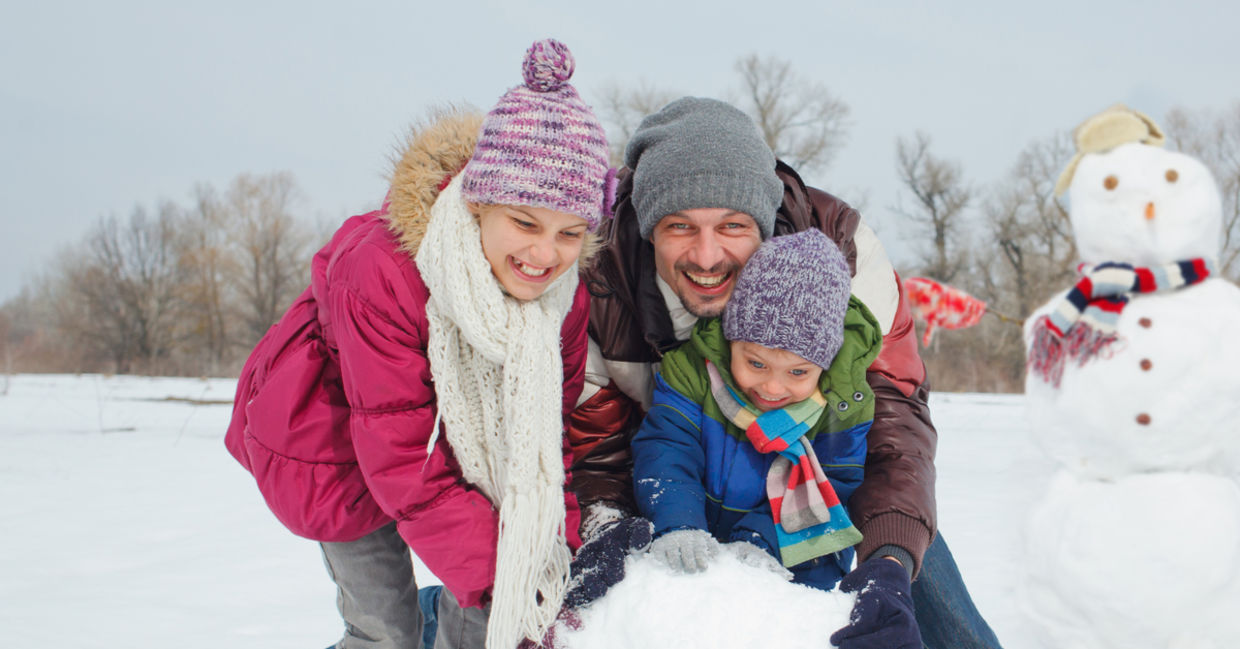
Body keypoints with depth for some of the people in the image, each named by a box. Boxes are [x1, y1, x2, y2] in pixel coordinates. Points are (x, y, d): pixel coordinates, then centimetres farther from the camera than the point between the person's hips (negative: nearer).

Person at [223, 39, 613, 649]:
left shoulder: (566, 292, -21)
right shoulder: (380, 274, -37)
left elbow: (551, 438, -14)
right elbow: (407, 469, -36)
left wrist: (560, 568, -26)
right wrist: (500, 588, -40)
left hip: (460, 435, 4)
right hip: (335, 440, -4)